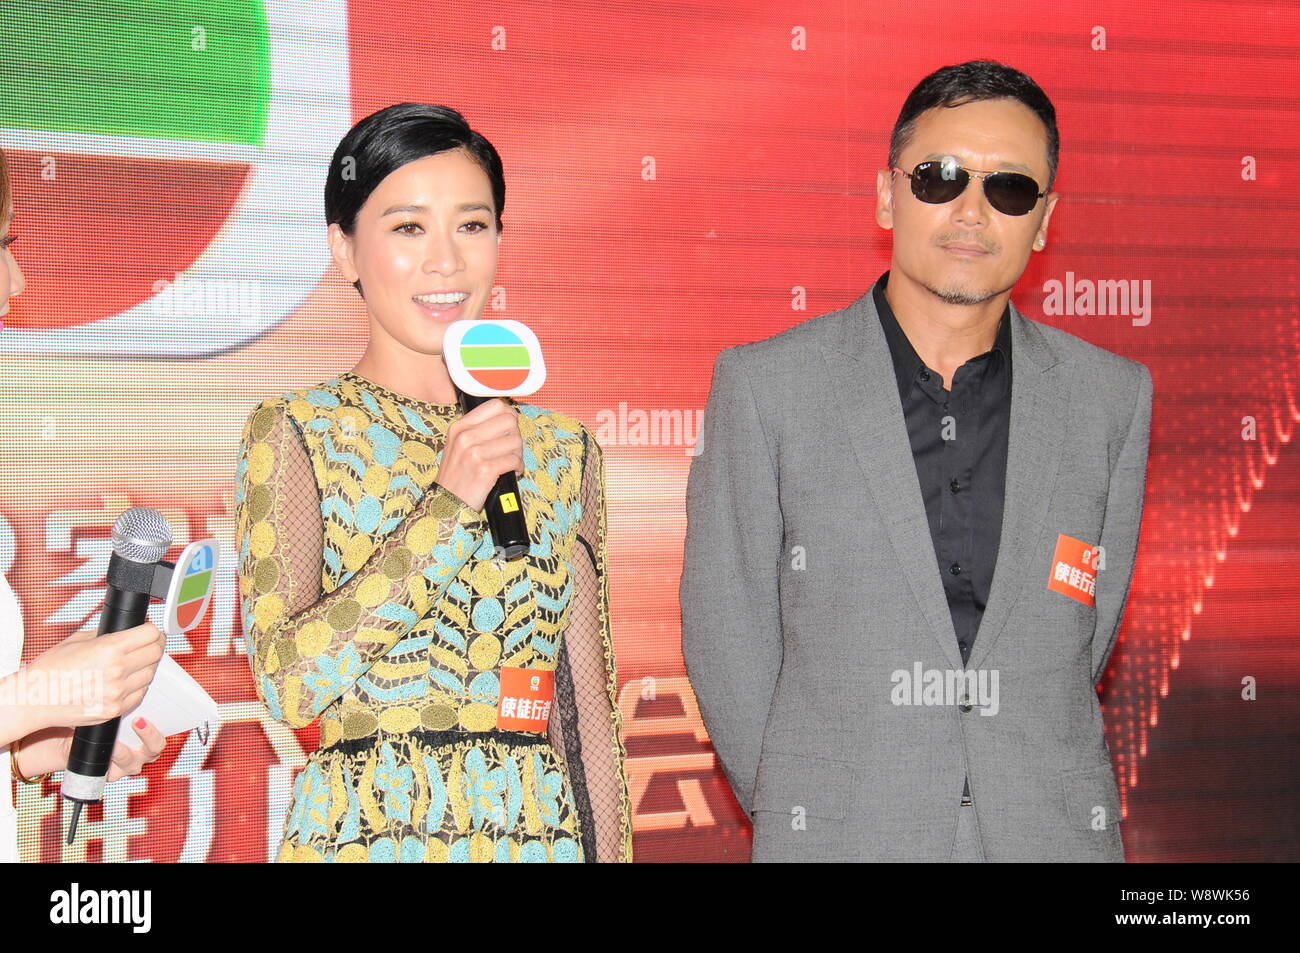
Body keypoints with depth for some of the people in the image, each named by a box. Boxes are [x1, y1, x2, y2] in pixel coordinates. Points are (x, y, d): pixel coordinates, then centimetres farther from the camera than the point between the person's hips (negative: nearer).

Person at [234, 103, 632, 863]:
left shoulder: (564, 451, 6)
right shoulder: (294, 435, -4)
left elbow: (588, 707, 7)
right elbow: (289, 684, -14)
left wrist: (610, 850, 2)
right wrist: (446, 505, -17)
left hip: (541, 831, 3)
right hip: (362, 833, -3)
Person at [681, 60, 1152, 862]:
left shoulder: (1115, 396, 1)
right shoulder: (765, 386, -5)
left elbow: (1092, 626, 7)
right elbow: (727, 629, 0)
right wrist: (792, 808, 4)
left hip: (1053, 832, 2)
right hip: (837, 835, -1)